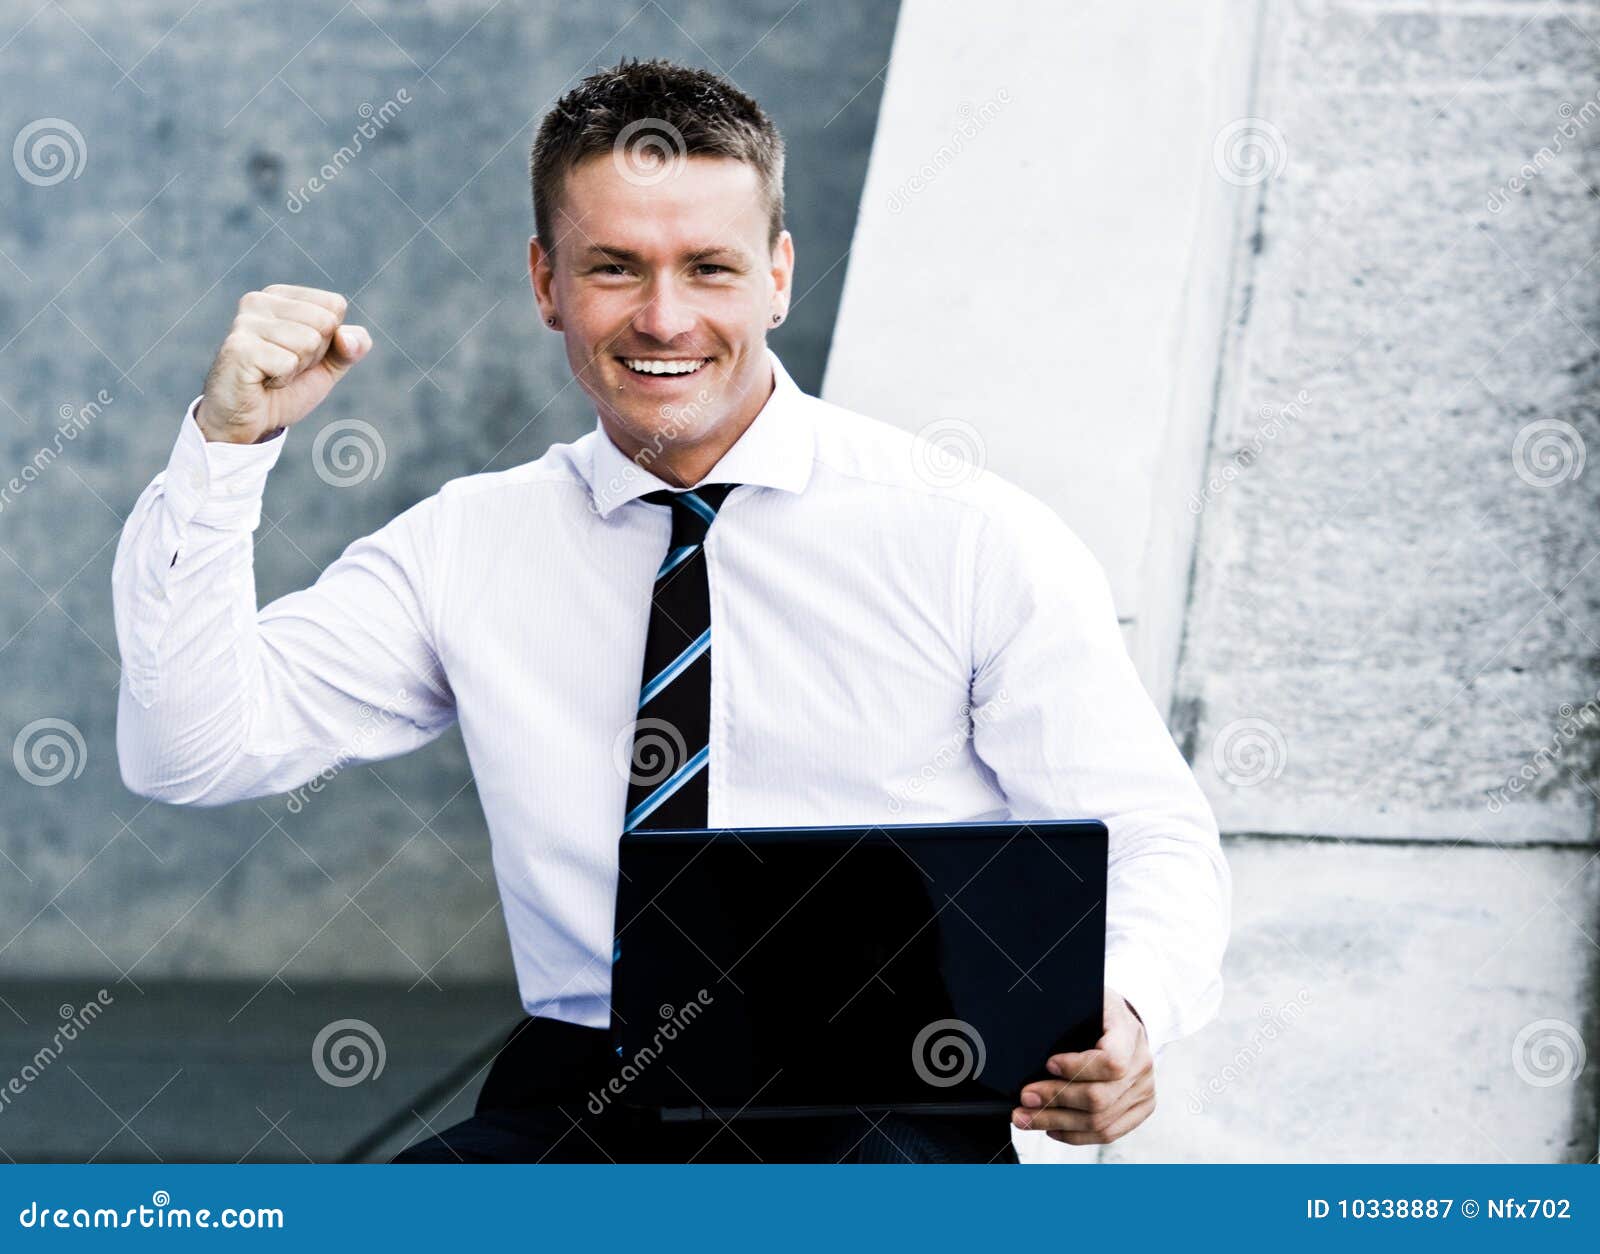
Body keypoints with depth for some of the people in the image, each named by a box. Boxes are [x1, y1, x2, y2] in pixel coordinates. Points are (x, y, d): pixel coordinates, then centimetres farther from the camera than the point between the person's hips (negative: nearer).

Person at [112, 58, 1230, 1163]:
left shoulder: (971, 539, 4)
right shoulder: (467, 549, 12)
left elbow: (1155, 843, 4)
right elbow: (191, 752, 8)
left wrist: (1124, 1015, -18)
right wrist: (227, 446, -3)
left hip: (886, 1111, -1)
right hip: (582, 1106, 2)